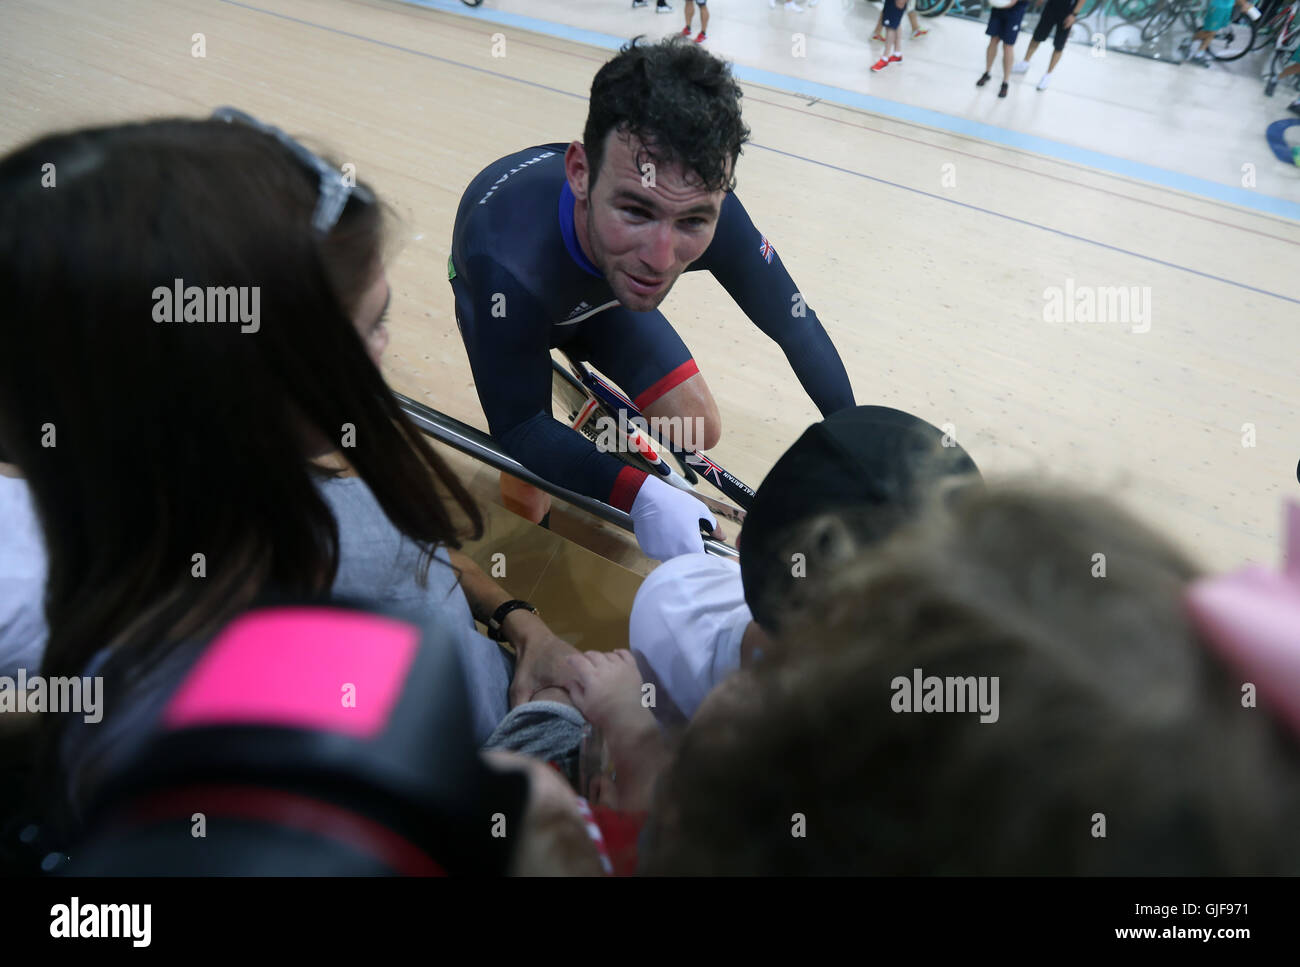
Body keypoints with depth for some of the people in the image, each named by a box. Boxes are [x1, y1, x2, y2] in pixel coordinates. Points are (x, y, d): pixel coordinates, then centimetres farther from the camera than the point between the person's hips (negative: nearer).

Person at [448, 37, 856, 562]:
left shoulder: (707, 213, -37)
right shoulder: (508, 262, -49)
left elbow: (798, 328, -21)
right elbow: (519, 429, -38)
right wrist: (641, 495, -53)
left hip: (600, 298, 3)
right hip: (502, 301, -2)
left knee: (698, 434, -4)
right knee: (529, 505, -12)